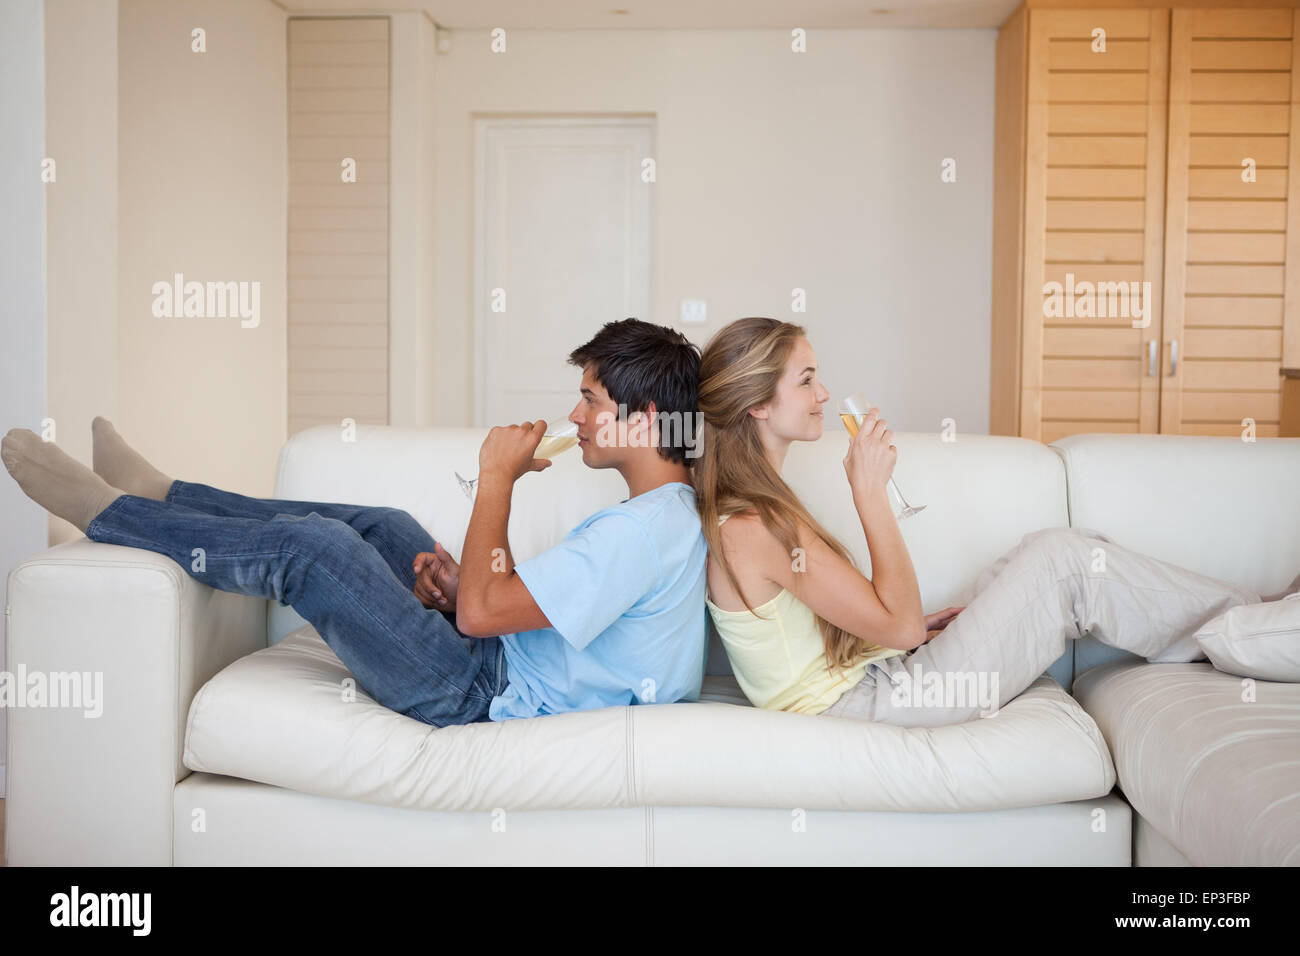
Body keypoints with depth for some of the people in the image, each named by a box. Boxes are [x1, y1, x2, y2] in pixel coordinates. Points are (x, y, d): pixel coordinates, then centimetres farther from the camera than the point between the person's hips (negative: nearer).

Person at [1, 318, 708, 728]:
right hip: (508, 664, 10)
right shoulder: (670, 511, 7)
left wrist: (497, 477, -17)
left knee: (311, 544, -12)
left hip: (480, 699, -10)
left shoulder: (642, 532, -26)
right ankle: (155, 497, 25)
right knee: (381, 528, 16)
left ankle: (107, 512, 9)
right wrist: (462, 583, -3)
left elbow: (480, 612, -26)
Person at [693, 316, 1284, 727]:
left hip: (865, 676, 10)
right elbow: (898, 623, -21)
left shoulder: (738, 507, 8)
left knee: (1056, 555, 7)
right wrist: (869, 491, -20)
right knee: (1059, 561, -9)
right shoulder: (754, 526, -24)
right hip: (877, 701, -10)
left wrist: (910, 624, 7)